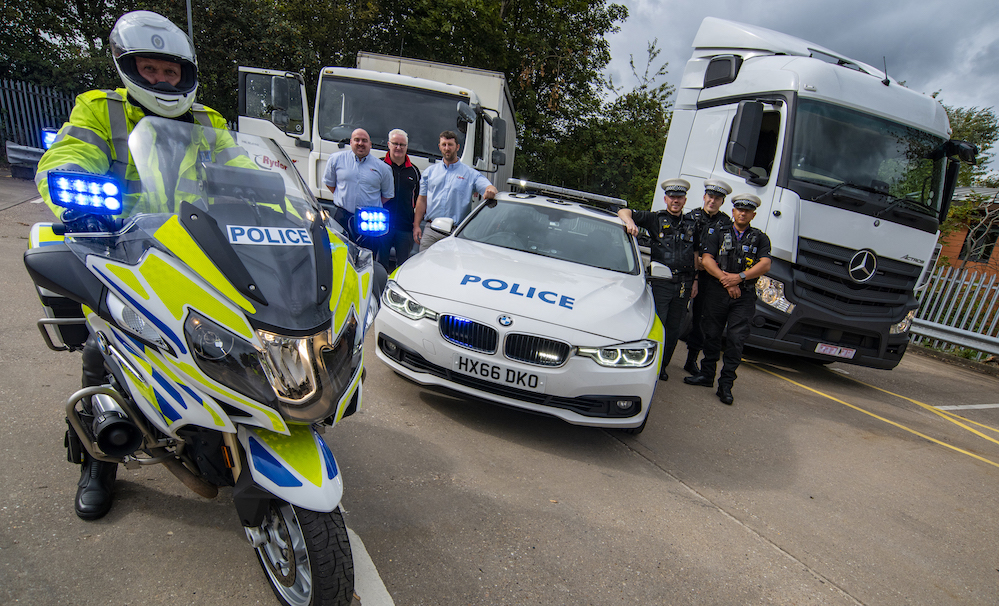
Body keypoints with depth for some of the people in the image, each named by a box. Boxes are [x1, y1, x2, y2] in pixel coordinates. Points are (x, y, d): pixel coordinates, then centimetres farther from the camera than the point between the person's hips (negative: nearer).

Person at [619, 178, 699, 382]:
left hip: (683, 284, 4)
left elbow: (697, 253, 22)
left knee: (673, 328, 9)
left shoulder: (692, 225, 15)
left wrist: (696, 280, 15)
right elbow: (624, 212, -1)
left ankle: (662, 365, 22)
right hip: (661, 281, -4)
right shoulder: (655, 218, 4)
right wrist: (630, 222, -24)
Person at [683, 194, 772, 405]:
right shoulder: (719, 234, 12)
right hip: (716, 292, 1)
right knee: (712, 334, 7)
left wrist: (739, 277, -15)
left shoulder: (760, 238, 13)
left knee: (736, 339, -4)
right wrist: (725, 279, -13)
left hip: (744, 295, 0)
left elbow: (765, 265, -2)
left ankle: (725, 385, 2)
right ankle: (706, 375, 21)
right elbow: (706, 260, -1)